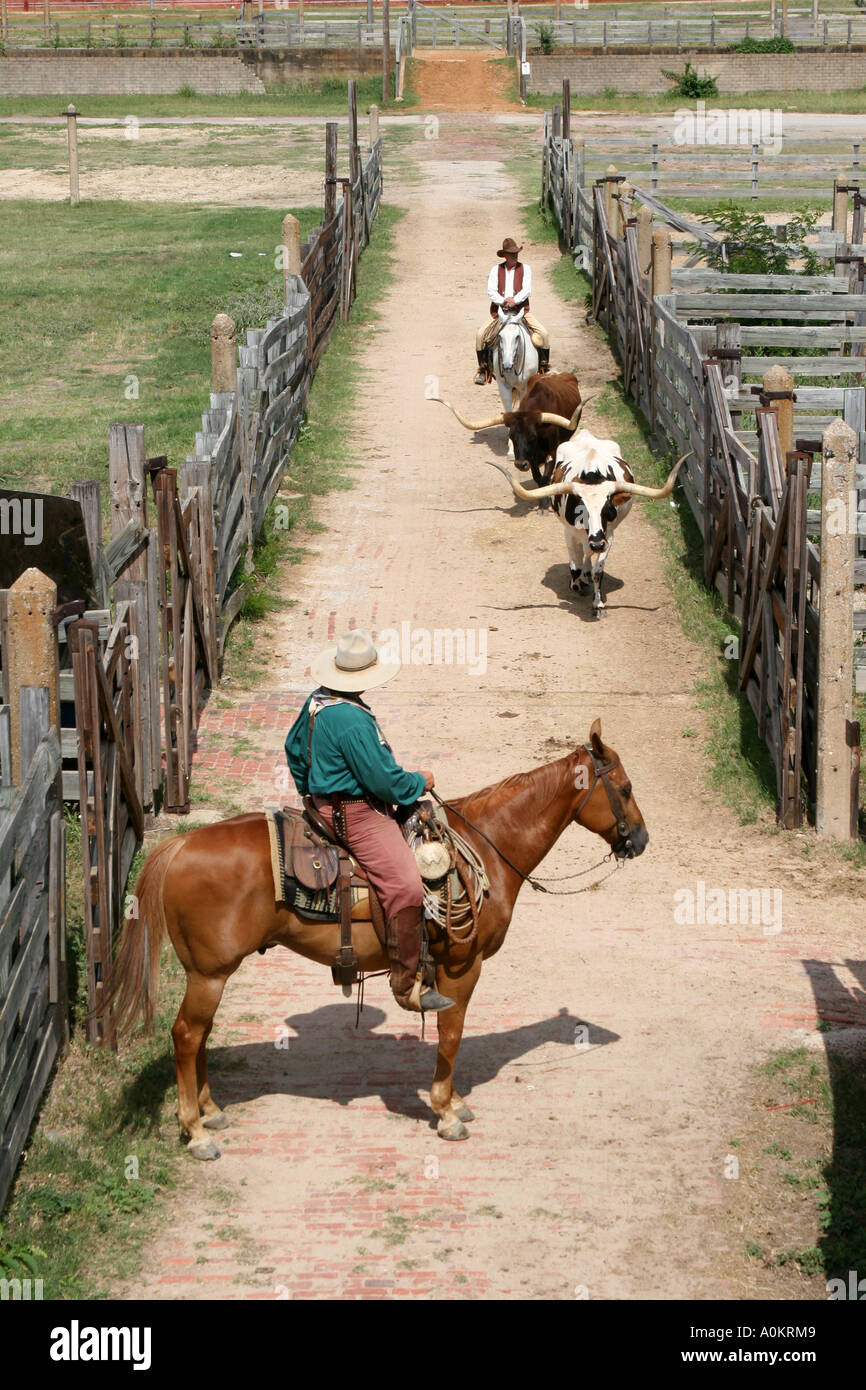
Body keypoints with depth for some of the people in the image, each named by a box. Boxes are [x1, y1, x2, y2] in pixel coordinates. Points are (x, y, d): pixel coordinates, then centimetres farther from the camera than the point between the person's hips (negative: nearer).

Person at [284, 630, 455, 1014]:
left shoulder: (317, 701, 6)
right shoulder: (353, 720, -25)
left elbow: (294, 748, 22)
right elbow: (384, 780, -22)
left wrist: (310, 789, 36)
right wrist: (420, 782, -3)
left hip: (326, 801, 11)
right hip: (354, 813, -11)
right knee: (404, 886, -21)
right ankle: (408, 986, -19)